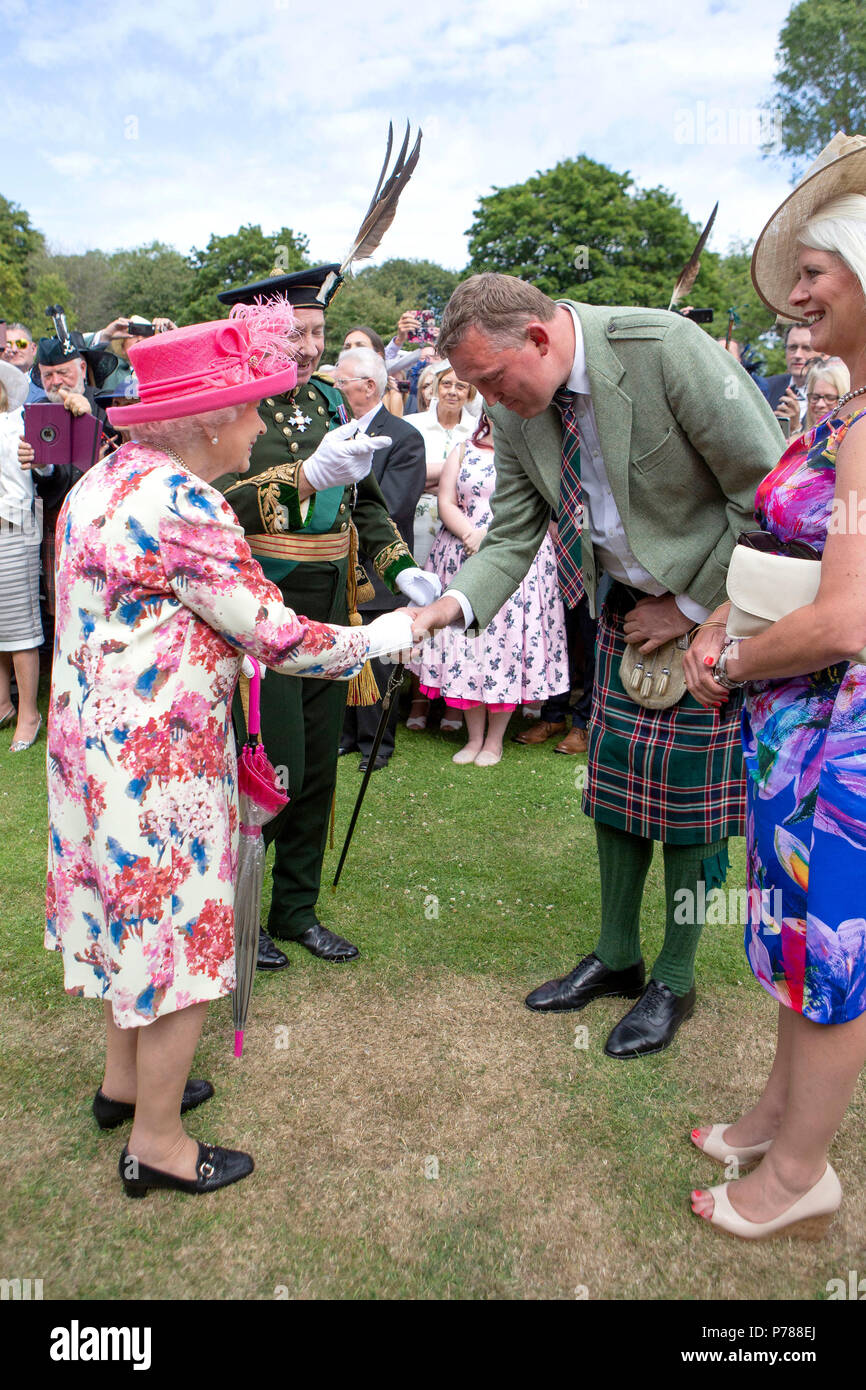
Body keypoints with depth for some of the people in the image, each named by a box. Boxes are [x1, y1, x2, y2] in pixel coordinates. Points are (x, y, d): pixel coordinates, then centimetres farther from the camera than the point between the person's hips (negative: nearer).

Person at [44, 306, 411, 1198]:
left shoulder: (110, 477, 8)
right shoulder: (180, 506, -22)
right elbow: (278, 638, -20)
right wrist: (385, 634, -8)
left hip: (97, 733, 10)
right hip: (157, 754, -10)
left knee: (130, 914, 23)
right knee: (180, 934, 5)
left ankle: (125, 1081, 43)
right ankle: (157, 1144, 22)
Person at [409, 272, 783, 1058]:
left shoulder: (665, 348, -26)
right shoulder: (516, 412, -6)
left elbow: (770, 493, -22)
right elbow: (512, 536, -1)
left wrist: (690, 607, -16)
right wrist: (451, 604, -21)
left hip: (725, 604, -6)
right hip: (628, 608, 6)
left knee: (692, 799, 1)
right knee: (614, 784, 11)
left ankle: (675, 980, 22)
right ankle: (616, 957, 31)